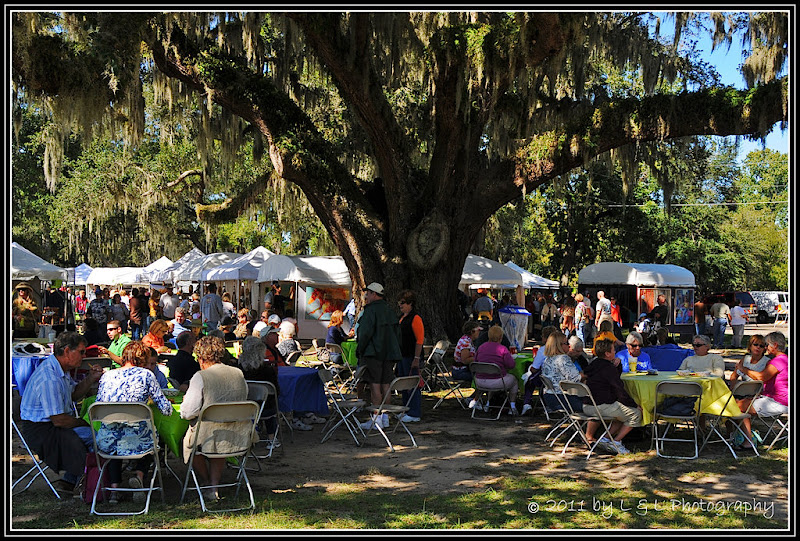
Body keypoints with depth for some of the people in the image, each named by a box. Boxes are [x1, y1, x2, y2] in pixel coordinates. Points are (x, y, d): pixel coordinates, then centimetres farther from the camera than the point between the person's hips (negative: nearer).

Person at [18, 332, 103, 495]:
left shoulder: (60, 368, 5)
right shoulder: (49, 379, -28)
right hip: (40, 430, -11)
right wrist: (83, 423, -9)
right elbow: (59, 420, -26)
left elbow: (74, 394, 19)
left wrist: (90, 378, 2)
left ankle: (69, 481, 8)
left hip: (51, 422, 11)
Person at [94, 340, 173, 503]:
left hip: (107, 441, 3)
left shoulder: (107, 376, 12)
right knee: (151, 438, 32)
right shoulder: (145, 375, 2)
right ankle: (139, 474, 6)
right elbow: (165, 409, 2)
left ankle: (114, 488, 23)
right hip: (135, 440, -3)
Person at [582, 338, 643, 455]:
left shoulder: (594, 364, 13)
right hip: (602, 407, -9)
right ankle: (616, 442, 1)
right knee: (636, 413, 0)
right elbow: (621, 393, -15)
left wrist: (617, 362, 14)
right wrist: (635, 405, -3)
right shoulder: (608, 368, -14)